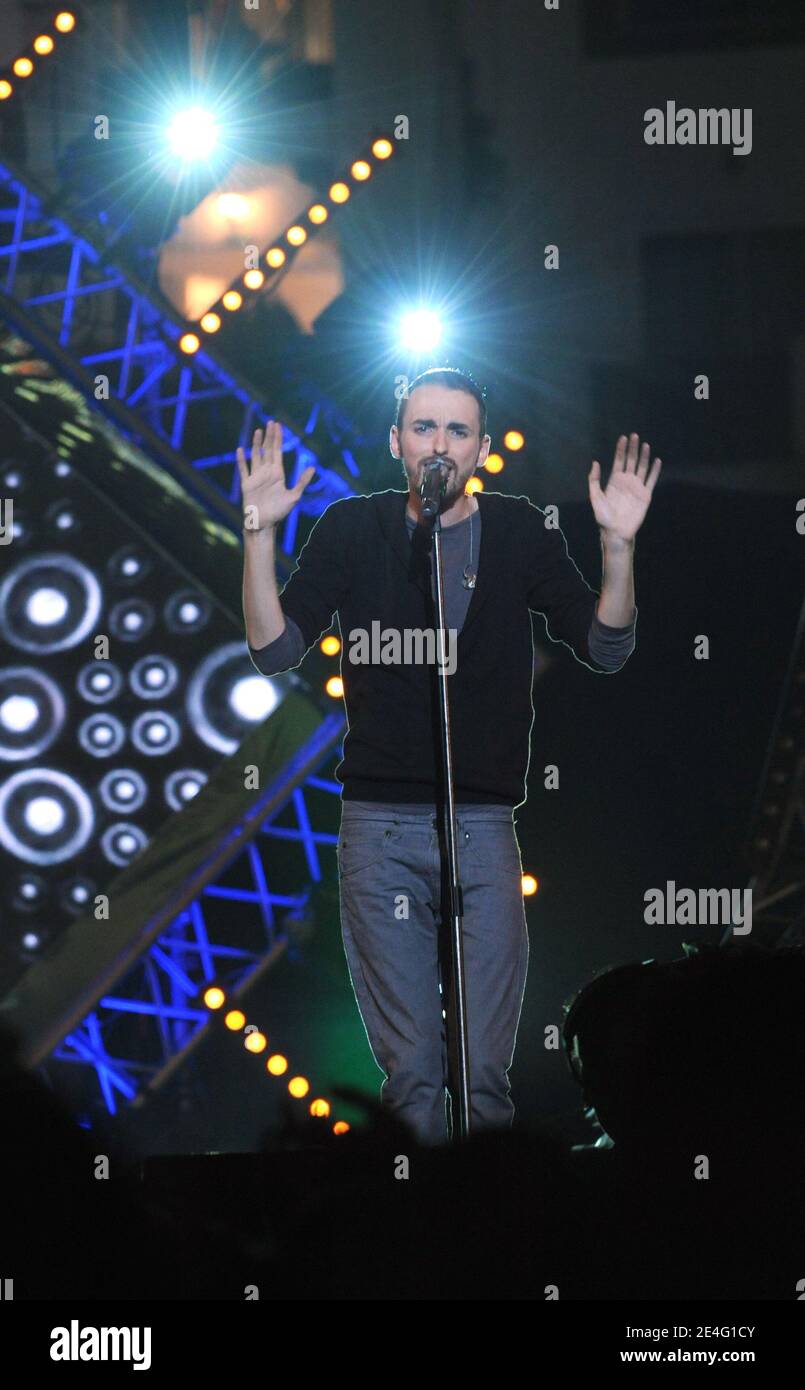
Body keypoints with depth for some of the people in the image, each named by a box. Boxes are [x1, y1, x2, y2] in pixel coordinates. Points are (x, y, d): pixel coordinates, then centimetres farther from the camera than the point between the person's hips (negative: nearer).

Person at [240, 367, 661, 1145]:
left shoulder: (519, 532, 6)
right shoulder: (353, 530, 5)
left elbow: (605, 649, 4)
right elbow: (274, 651, 1)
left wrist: (618, 547, -11)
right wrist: (260, 533, -10)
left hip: (483, 825, 0)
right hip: (378, 827, 0)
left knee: (483, 1074, -2)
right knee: (411, 1073, -1)